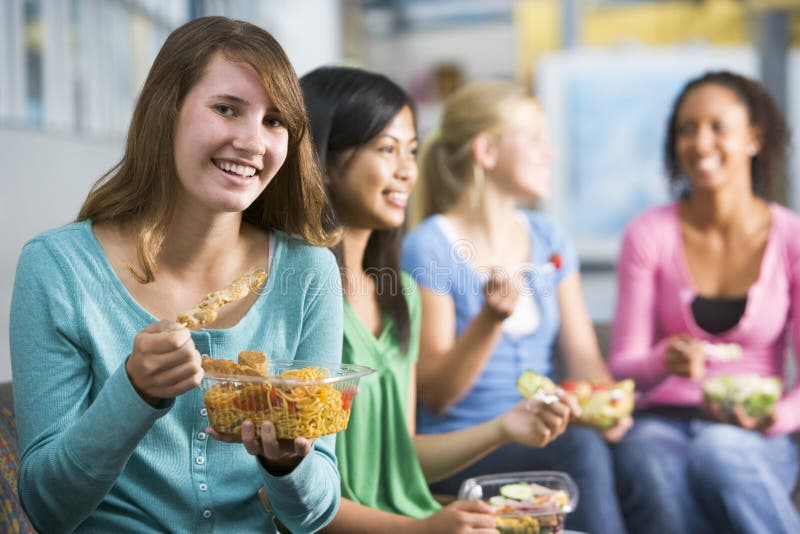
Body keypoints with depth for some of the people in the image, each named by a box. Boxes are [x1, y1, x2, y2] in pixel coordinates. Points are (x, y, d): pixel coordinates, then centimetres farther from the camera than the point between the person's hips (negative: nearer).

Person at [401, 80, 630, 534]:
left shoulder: (550, 240, 13)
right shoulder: (429, 250, -7)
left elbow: (582, 355, 11)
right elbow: (435, 395, -9)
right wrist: (492, 318, -23)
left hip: (546, 440, 5)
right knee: (580, 448, -32)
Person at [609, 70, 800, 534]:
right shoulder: (649, 235, 1)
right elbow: (623, 366, 0)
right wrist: (665, 361, -22)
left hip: (758, 439, 0)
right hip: (663, 421, 1)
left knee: (718, 452, -37)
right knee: (657, 476, -36)